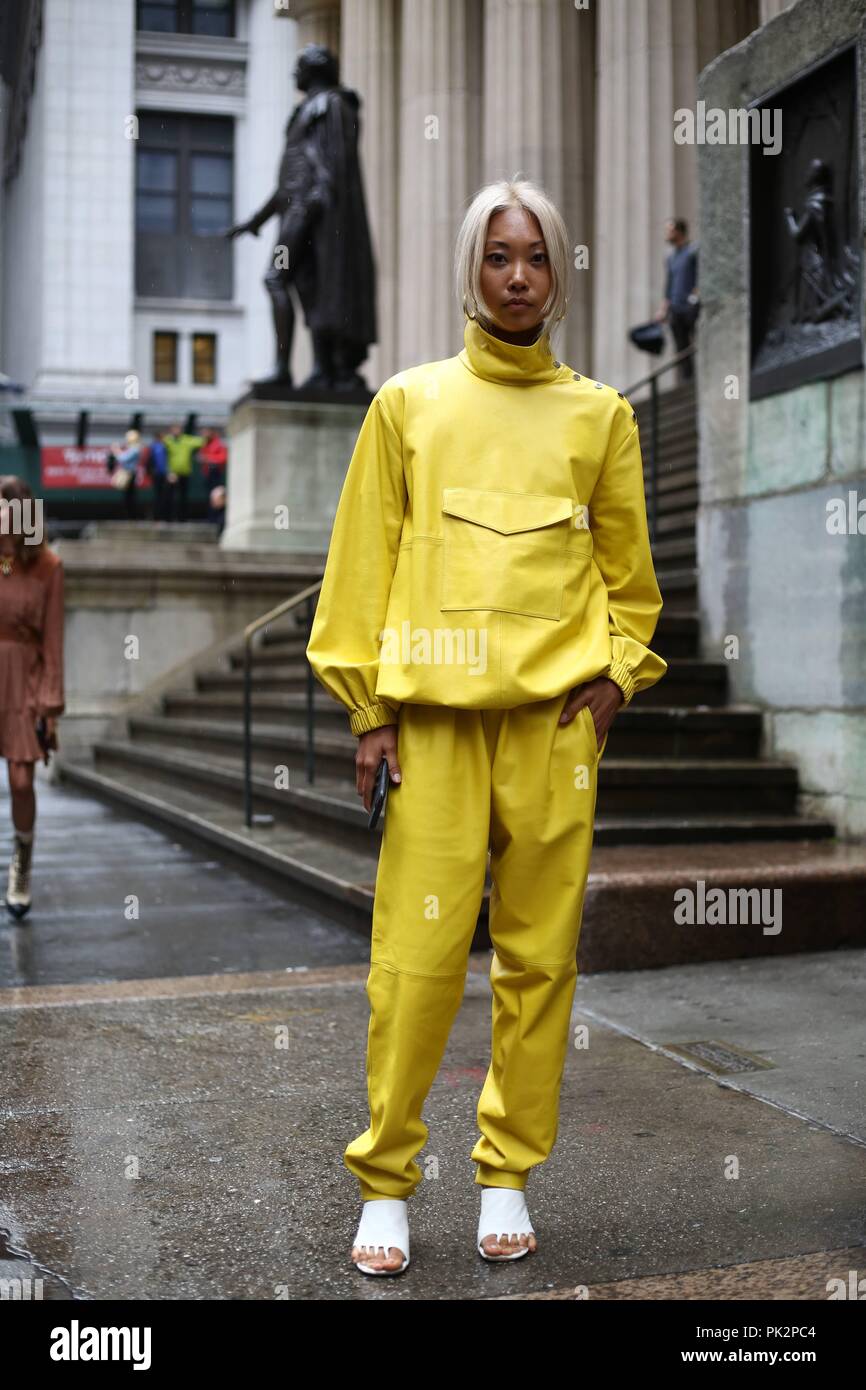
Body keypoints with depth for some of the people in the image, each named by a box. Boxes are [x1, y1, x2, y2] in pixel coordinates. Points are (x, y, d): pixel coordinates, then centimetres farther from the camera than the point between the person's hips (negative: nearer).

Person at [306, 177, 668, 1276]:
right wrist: (367, 706, 1)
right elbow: (363, 563, 7)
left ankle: (507, 1175, 19)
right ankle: (384, 1185, 11)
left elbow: (627, 568, 17)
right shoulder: (408, 404, 9)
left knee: (540, 956, 4)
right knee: (416, 957, -4)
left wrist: (615, 676, 3)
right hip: (433, 718, -1)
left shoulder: (600, 414, 12)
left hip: (556, 715, 2)